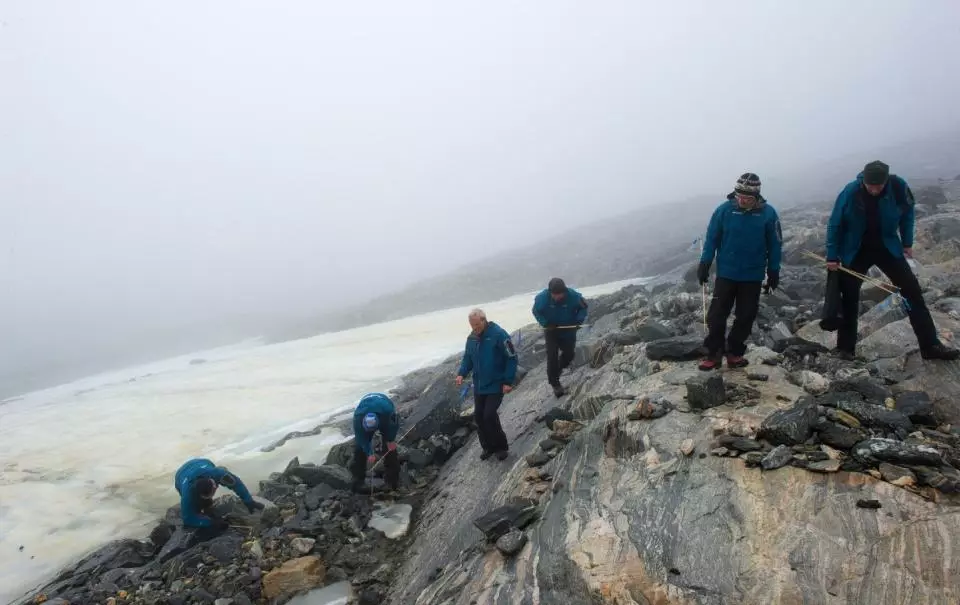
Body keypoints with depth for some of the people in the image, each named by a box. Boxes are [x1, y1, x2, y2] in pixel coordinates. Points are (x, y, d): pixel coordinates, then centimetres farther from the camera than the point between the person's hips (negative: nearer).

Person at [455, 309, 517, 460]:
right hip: (479, 385, 7)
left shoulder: (498, 334, -19)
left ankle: (501, 446, 8)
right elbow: (467, 358, 14)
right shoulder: (471, 338, 2)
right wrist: (461, 373, -5)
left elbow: (512, 358, -16)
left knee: (489, 415, -12)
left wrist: (508, 381, -17)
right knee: (478, 416, 8)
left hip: (496, 385, -7)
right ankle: (488, 447, 25)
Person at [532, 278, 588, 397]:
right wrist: (545, 323, -22)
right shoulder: (542, 297, -26)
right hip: (551, 330, -1)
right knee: (552, 357, -9)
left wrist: (579, 321, -23)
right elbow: (536, 311, -8)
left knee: (569, 354, 7)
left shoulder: (573, 296, -26)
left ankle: (558, 368, 40)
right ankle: (555, 384, 4)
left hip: (569, 330, 1)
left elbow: (583, 308, -7)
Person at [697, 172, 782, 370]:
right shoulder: (724, 210, -10)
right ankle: (713, 354, 9)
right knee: (716, 315, -1)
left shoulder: (768, 213, -7)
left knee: (746, 317, 9)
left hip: (753, 276, 1)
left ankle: (735, 353, 23)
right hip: (726, 273, -1)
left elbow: (775, 245, 1)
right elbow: (711, 238, -2)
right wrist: (704, 264, -5)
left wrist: (774, 272, 2)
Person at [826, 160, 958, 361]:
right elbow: (835, 224, -12)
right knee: (849, 297, 1)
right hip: (856, 251, -2)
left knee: (912, 291, -1)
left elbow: (907, 212, 3)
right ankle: (845, 348, 14)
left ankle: (931, 346, 6)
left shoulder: (899, 186, -18)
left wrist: (907, 242, 4)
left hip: (888, 247, 2)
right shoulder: (850, 192, -23)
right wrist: (832, 256, -11)